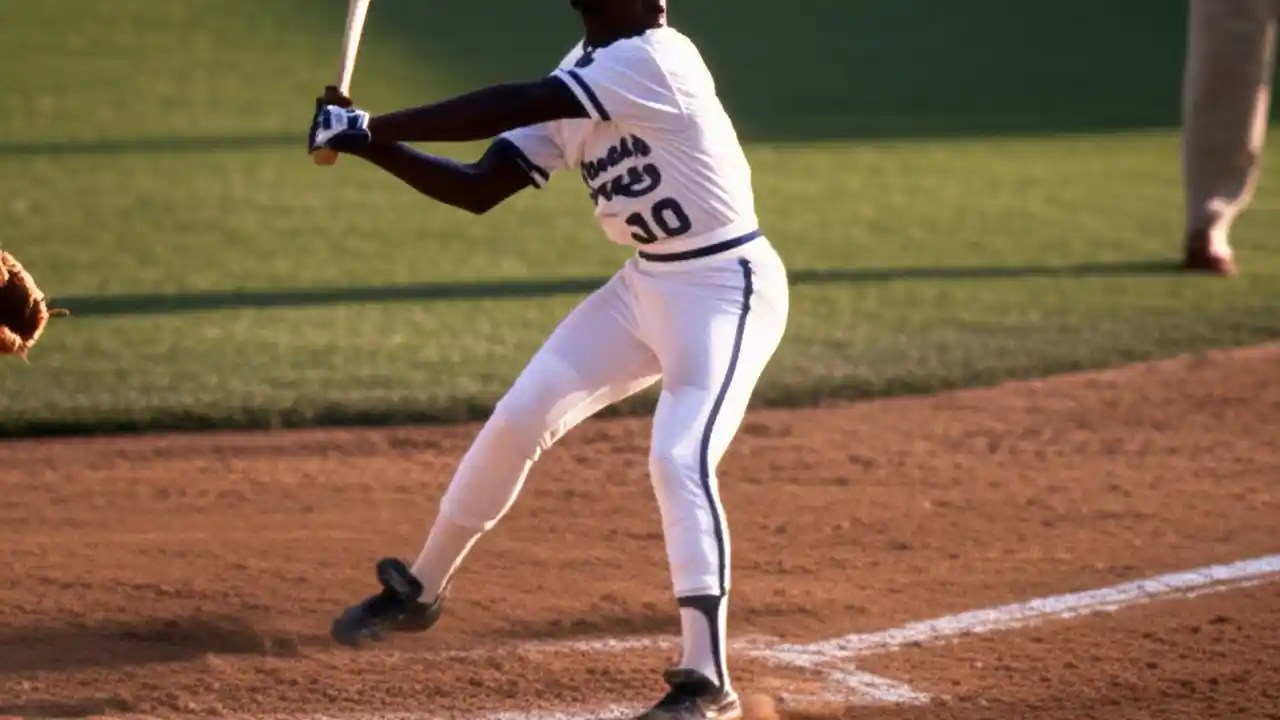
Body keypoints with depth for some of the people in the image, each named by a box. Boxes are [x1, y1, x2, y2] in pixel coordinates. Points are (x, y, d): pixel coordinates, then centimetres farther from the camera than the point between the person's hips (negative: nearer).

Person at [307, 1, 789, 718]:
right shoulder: (573, 86, 1)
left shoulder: (658, 59, -22)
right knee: (520, 418, 6)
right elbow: (477, 190, 0)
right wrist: (370, 146, -13)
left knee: (681, 458, -23)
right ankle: (420, 590, 26)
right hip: (644, 284, 7)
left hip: (727, 288, -7)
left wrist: (375, 125, -27)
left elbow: (517, 106, -30)